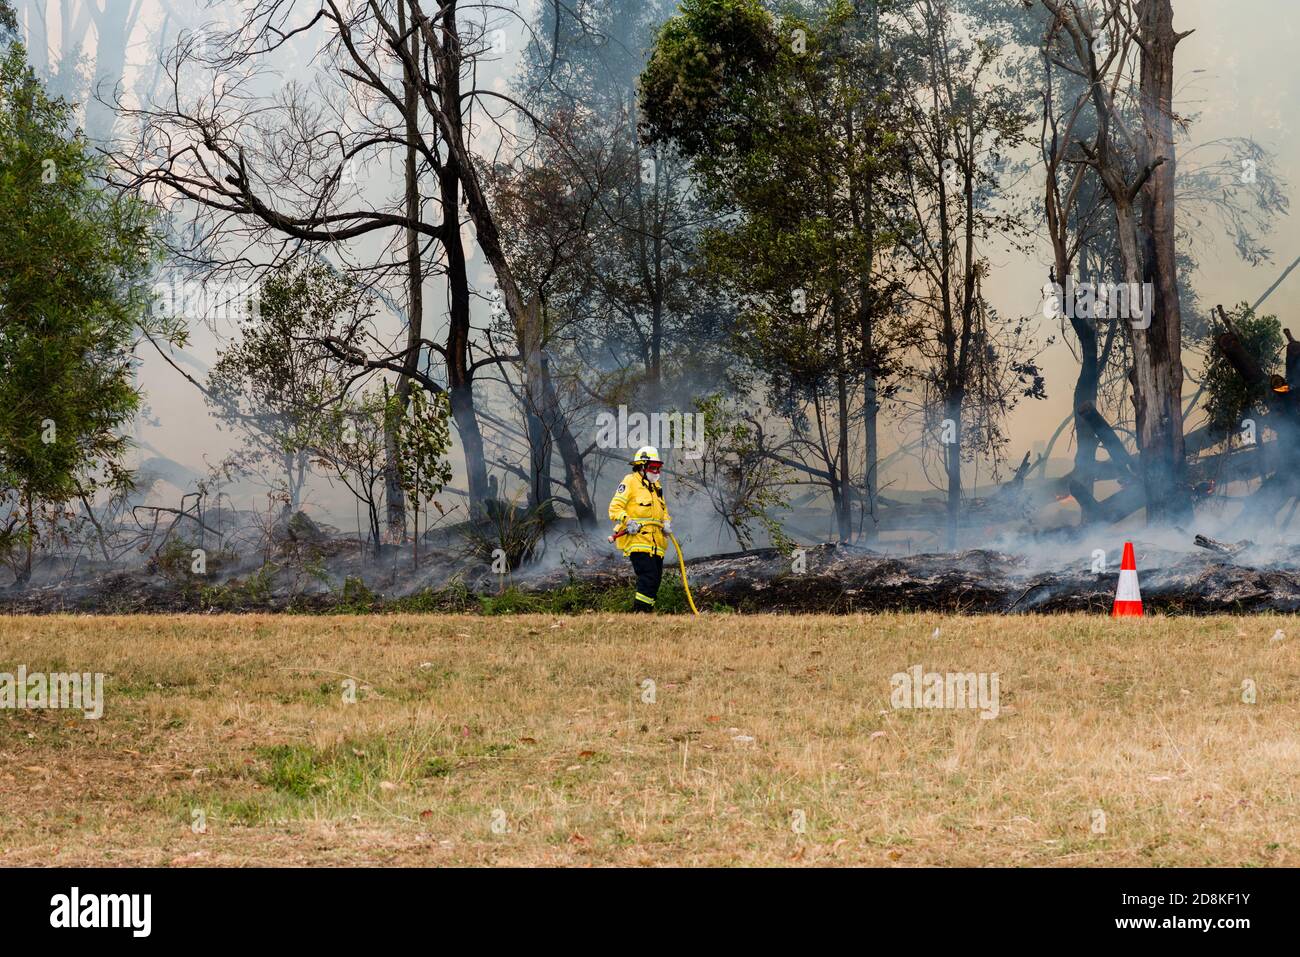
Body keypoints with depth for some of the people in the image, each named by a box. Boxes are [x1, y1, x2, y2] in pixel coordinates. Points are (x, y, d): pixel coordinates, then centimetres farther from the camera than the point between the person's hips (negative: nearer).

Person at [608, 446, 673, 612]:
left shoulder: (656, 486, 24)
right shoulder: (630, 482, -2)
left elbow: (663, 510, 34)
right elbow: (615, 508, -8)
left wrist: (666, 522, 13)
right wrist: (627, 521, -24)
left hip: (656, 541, 9)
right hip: (637, 540, -9)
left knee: (655, 580, 6)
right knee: (648, 576, -20)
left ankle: (646, 611, 12)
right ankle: (640, 613, -19)